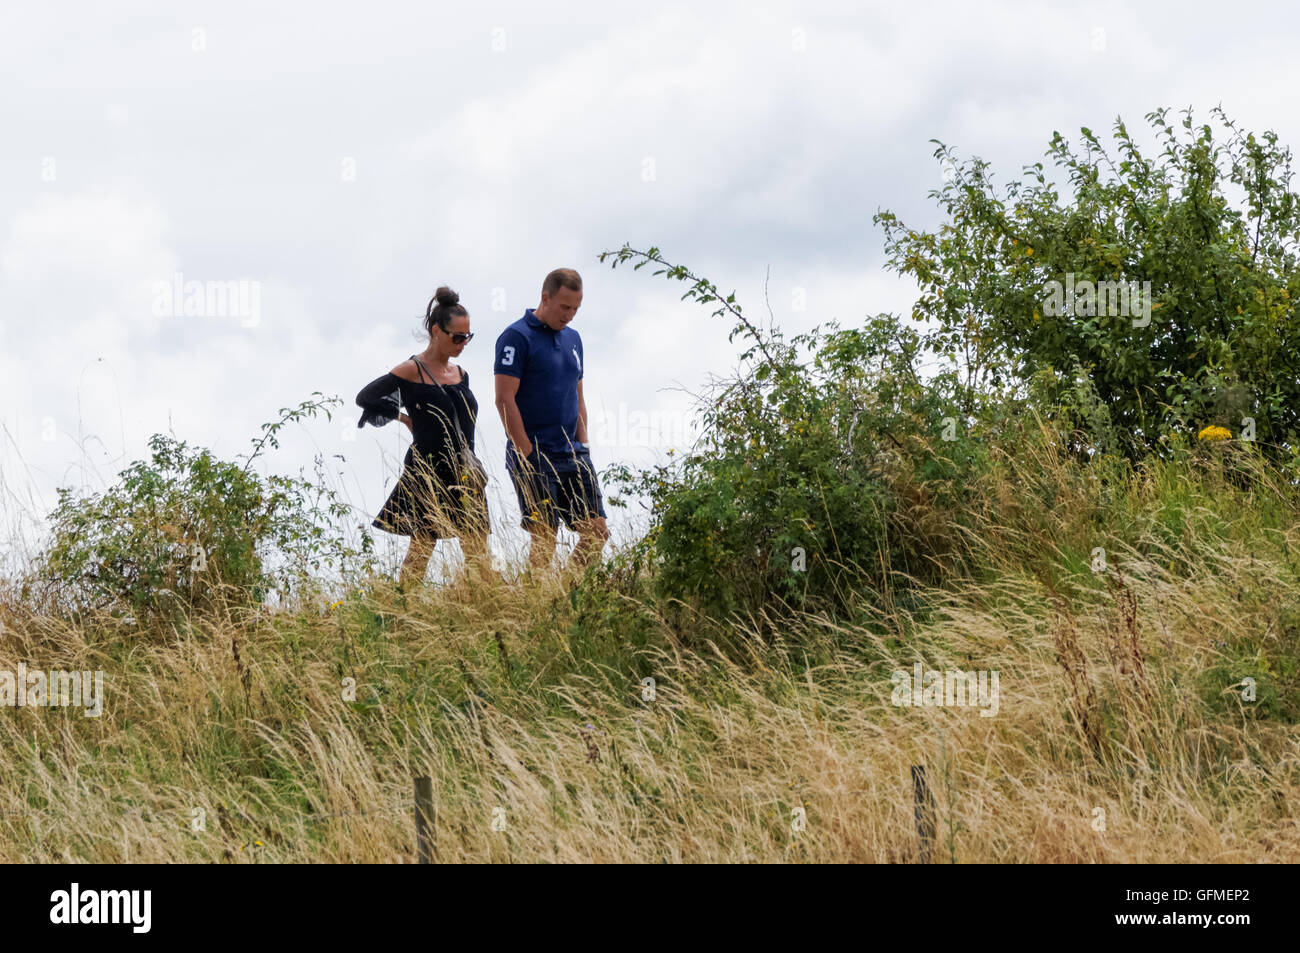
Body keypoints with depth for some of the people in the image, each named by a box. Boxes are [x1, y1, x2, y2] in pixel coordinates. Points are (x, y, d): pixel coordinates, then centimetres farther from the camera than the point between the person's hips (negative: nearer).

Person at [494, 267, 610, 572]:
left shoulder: (572, 338, 16)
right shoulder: (516, 337, -7)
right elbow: (504, 399, -12)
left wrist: (583, 447, 11)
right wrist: (527, 455, -15)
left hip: (572, 456, 7)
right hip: (534, 457, -7)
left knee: (596, 533, 0)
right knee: (545, 540, -9)